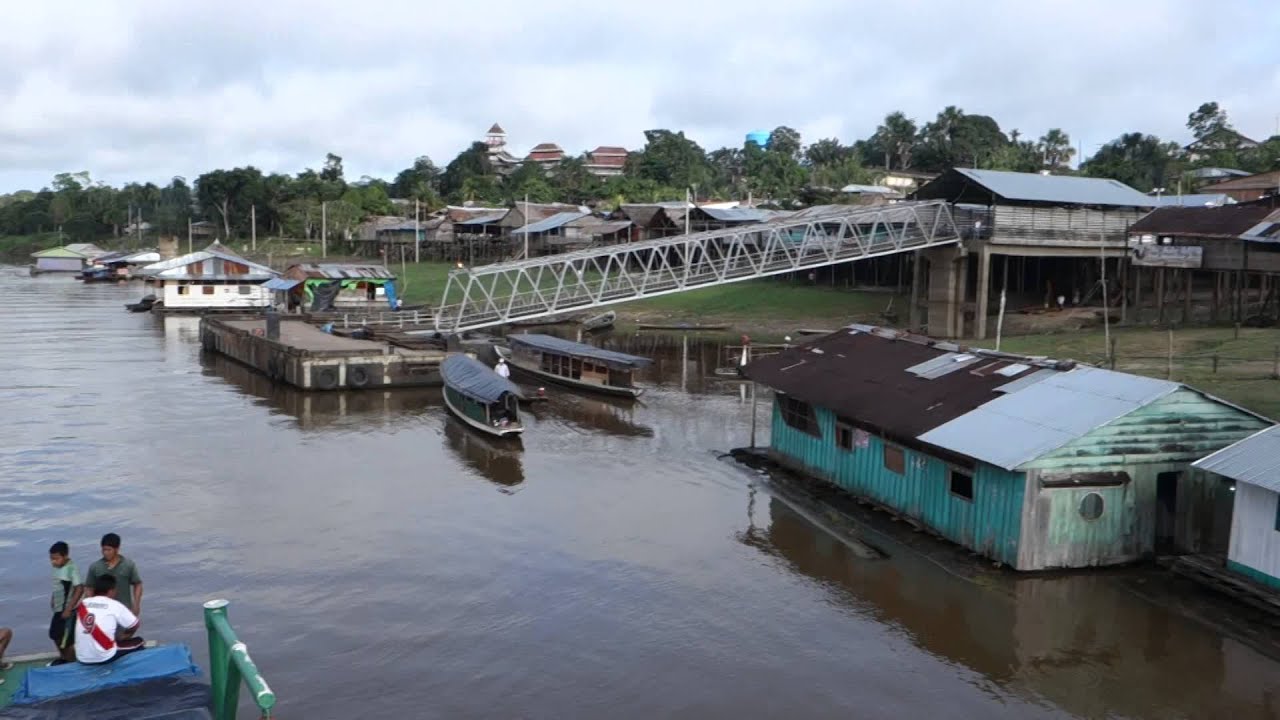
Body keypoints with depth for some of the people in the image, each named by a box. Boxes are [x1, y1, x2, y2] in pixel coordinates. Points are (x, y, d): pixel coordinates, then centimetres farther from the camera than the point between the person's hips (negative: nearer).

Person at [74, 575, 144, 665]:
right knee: (138, 642, 18)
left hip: (82, 659, 5)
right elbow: (135, 625, 7)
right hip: (104, 658, -5)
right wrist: (124, 636, 28)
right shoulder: (115, 605, -4)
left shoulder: (83, 603, 7)